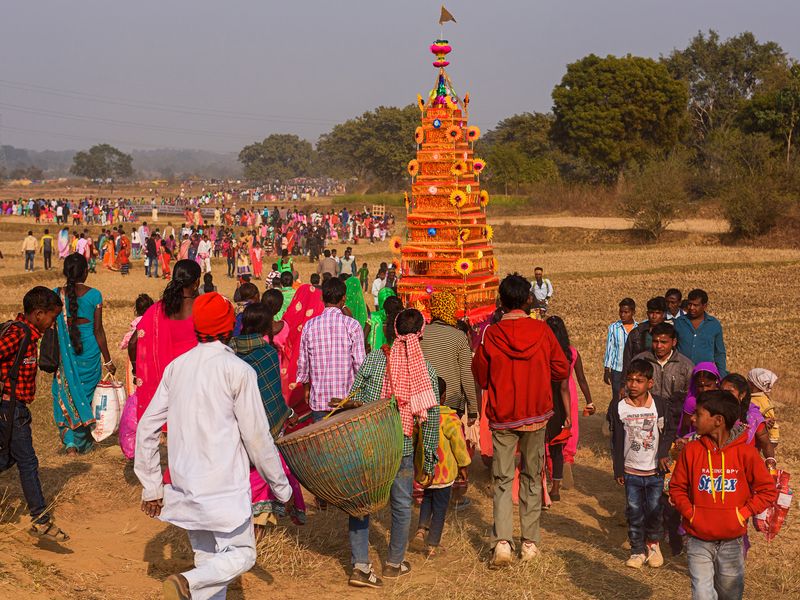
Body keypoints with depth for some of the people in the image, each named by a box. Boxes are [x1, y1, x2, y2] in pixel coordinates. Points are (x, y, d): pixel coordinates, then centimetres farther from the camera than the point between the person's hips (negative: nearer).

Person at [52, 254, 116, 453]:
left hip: (65, 351, 1)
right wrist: (107, 360, 1)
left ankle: (69, 441, 6)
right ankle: (83, 442, 22)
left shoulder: (57, 294, -4)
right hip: (89, 349, -1)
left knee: (65, 393, 13)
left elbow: (52, 328, -1)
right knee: (86, 394, 14)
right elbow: (98, 330, -7)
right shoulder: (94, 295, -9)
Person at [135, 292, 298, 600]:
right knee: (241, 554, 5)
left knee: (208, 561, 17)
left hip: (185, 483, 6)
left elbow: (146, 428, 6)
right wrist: (281, 488, 2)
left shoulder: (176, 367, 5)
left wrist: (151, 487, 12)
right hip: (224, 486, -6)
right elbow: (257, 437, -9)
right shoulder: (238, 370, -11)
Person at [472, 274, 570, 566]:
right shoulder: (542, 331, -7)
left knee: (502, 480, 6)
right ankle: (530, 542, 17)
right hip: (536, 414, 1)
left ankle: (502, 541, -7)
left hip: (502, 417, -1)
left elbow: (480, 379, 1)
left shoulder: (491, 335, -10)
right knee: (532, 477, 14)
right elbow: (562, 369, 0)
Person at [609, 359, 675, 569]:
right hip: (631, 471, 1)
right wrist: (618, 470, 0)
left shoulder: (661, 405, -6)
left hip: (655, 470, 0)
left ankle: (653, 544, 31)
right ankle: (637, 550, 20)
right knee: (634, 512, 6)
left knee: (654, 511, 7)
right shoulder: (618, 407, -5)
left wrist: (663, 453, -11)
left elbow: (669, 431, 5)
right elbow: (616, 440, 0)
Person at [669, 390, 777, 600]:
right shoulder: (691, 450, -6)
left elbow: (769, 490, -3)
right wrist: (690, 513, -8)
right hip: (699, 541, 0)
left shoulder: (745, 452, -10)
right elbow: (676, 487, 5)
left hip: (732, 542, 0)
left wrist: (743, 513, -9)